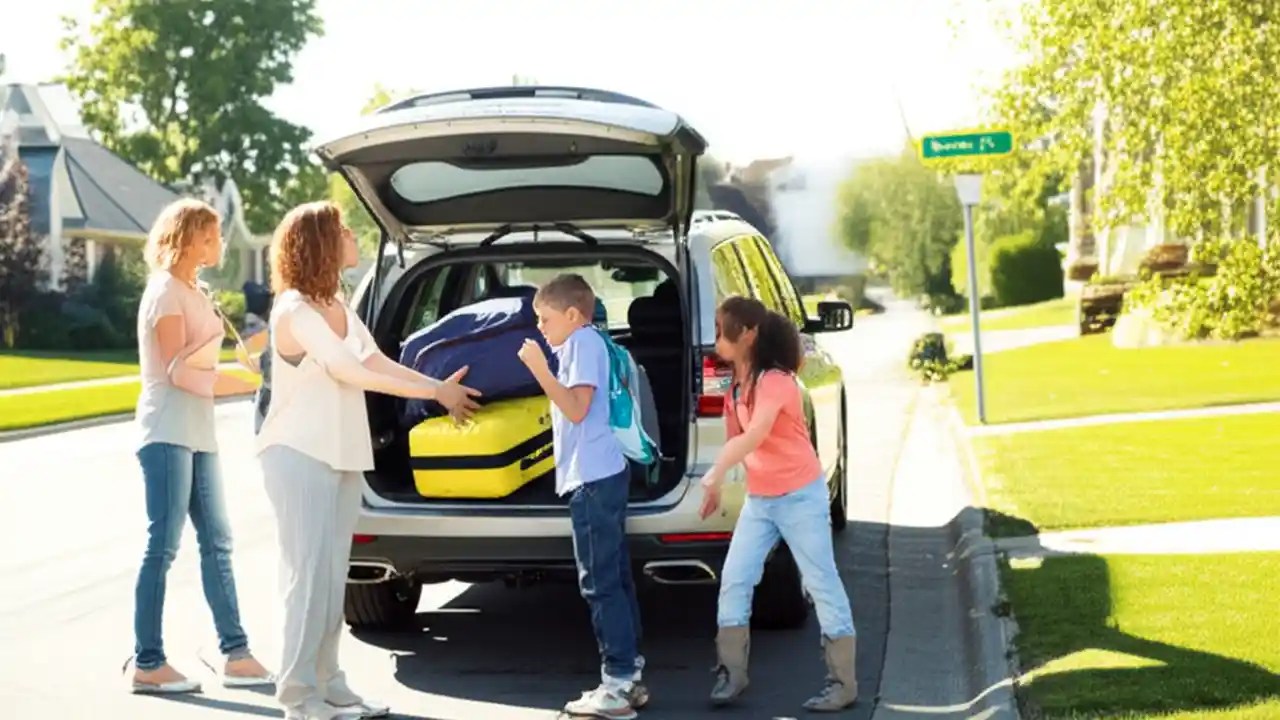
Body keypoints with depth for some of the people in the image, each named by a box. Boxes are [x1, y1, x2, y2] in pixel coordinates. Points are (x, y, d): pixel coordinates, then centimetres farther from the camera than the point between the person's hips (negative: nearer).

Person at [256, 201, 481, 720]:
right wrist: (435, 393, -16)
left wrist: (441, 387, -5)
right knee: (309, 574, -7)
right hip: (298, 456, -8)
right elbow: (354, 373, -19)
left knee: (332, 575, 10)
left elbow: (380, 364, 7)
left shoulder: (337, 308, 11)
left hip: (343, 457, 8)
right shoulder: (295, 310, -15)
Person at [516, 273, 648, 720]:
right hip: (598, 475, 11)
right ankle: (628, 676, 16)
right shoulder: (582, 344, 20)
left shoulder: (584, 342, -10)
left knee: (600, 583, -8)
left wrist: (539, 368, -18)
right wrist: (543, 368, 20)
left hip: (594, 478, -11)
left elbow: (577, 409, -19)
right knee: (613, 580, 11)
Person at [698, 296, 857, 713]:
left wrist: (716, 475, -40)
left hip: (800, 495, -8)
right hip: (758, 498, 8)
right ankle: (732, 674, 10)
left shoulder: (776, 381, -21)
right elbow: (736, 440, 9)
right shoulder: (736, 386, 6)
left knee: (822, 583, -1)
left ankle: (843, 682, 5)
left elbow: (756, 435, -34)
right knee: (733, 580, 2)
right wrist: (717, 483, -1)